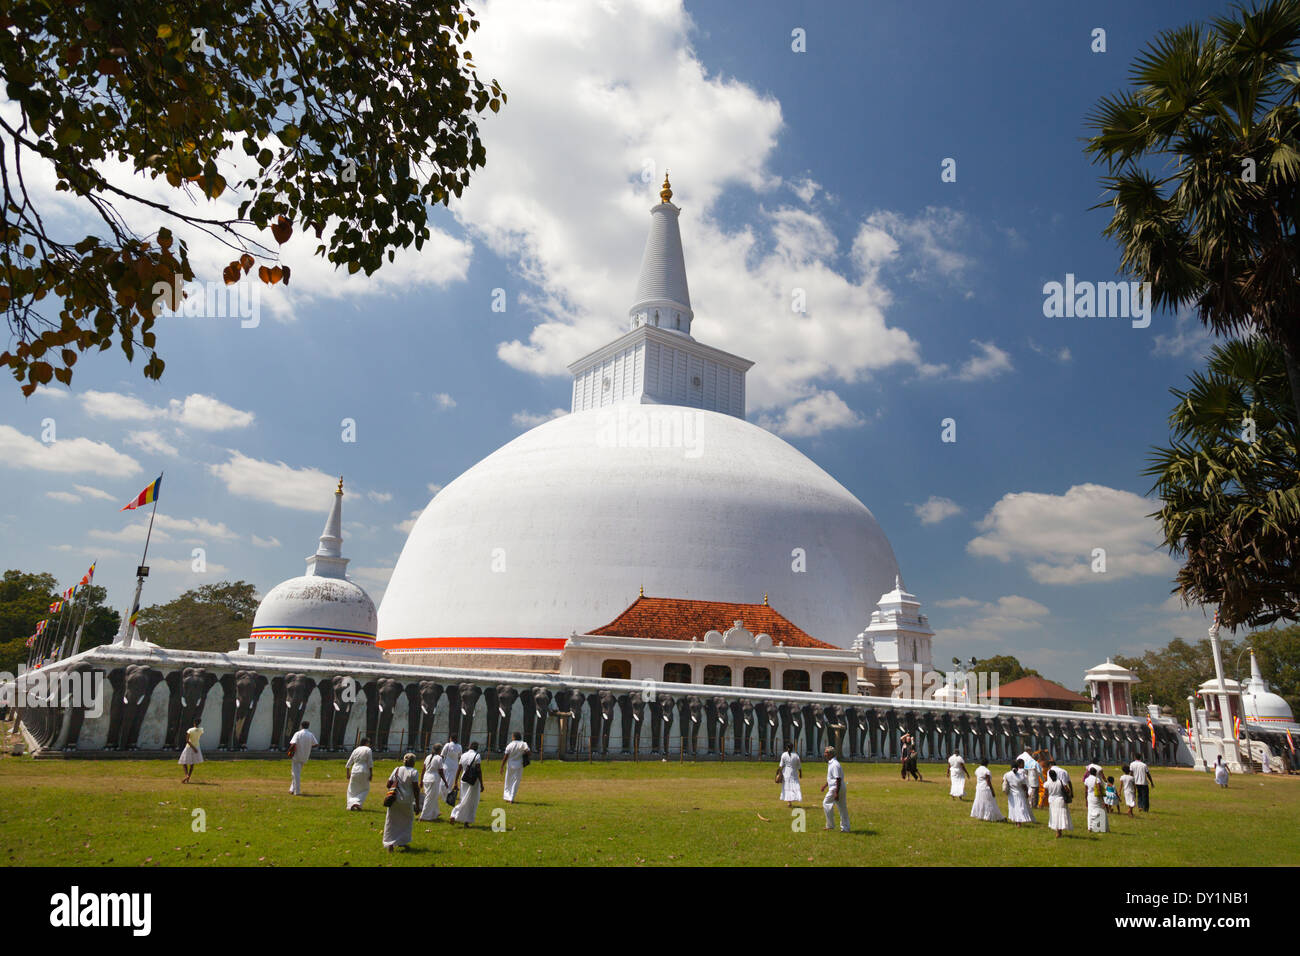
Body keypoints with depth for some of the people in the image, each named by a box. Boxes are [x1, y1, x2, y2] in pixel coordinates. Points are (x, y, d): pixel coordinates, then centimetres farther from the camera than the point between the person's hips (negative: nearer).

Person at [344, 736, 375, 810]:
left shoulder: (356, 750, 10)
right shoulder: (368, 750, -3)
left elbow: (348, 764, 13)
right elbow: (370, 763, -9)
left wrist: (347, 773, 21)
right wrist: (371, 774, -6)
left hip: (354, 771, 3)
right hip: (364, 772, -3)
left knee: (352, 790, 17)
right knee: (365, 789, 15)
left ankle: (351, 804, 0)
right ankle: (358, 802, -1)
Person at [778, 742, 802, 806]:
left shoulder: (784, 755, -6)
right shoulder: (796, 755, -2)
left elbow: (781, 765, -8)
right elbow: (799, 766, 4)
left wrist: (779, 773, -4)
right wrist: (800, 774, 15)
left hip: (785, 773, 0)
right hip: (794, 773, 0)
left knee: (787, 787, 9)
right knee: (795, 787, 3)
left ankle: (788, 802, 6)